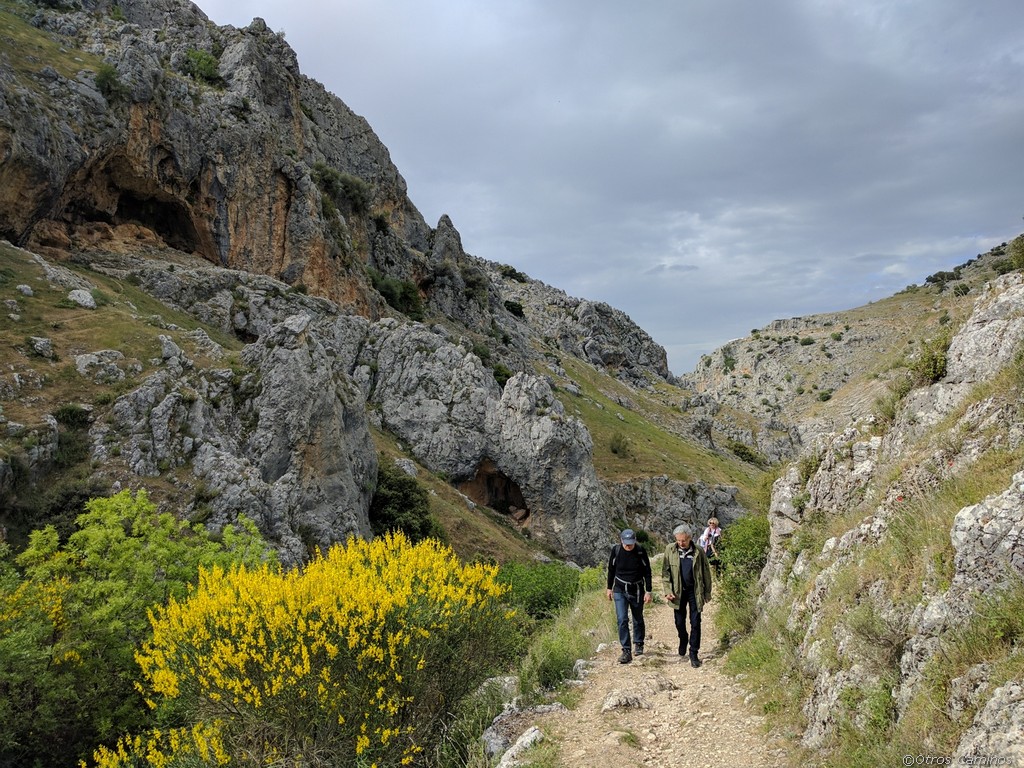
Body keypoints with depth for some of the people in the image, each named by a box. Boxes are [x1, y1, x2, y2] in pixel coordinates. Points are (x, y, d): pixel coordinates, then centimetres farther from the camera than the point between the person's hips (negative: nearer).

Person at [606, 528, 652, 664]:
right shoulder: (616, 550, -9)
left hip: (637, 591, 0)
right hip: (620, 591, 0)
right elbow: (611, 570, 6)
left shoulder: (641, 551, -11)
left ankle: (639, 645, 36)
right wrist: (609, 588, 10)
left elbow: (647, 572, -4)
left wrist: (648, 591, -5)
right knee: (622, 620, -11)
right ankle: (626, 651, -7)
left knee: (638, 620, 14)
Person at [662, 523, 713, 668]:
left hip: (694, 591, -1)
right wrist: (668, 590, -7)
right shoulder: (670, 550, -5)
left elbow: (706, 573, 0)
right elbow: (665, 572, 0)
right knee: (679, 622, 11)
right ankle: (683, 640, 42)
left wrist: (707, 593, 1)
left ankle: (694, 653, 9)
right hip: (678, 591, 1)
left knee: (695, 623, -1)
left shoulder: (699, 552, -8)